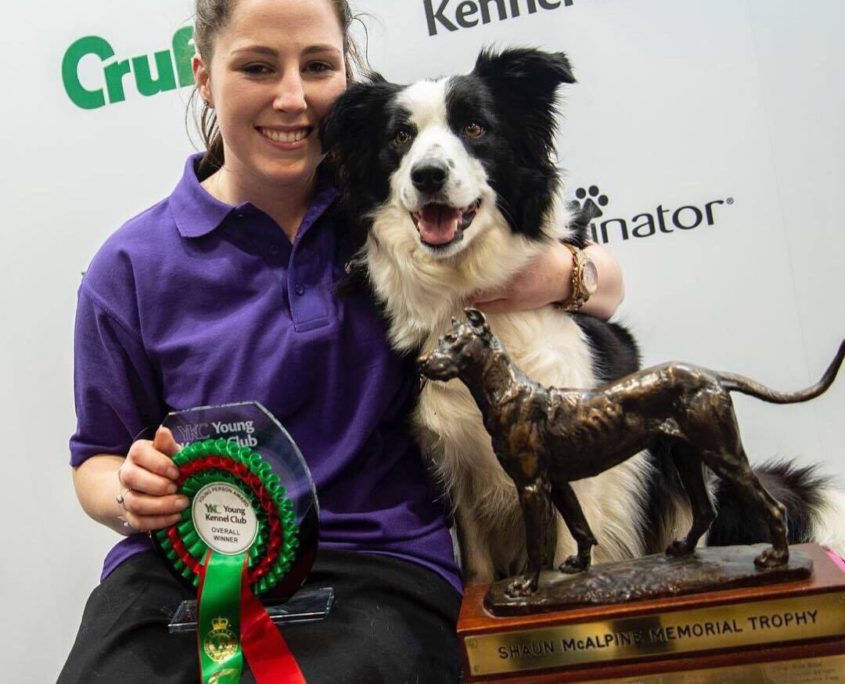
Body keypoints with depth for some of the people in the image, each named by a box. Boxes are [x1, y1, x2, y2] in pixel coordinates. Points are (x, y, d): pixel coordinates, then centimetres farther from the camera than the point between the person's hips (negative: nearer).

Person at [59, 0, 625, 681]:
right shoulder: (132, 266, 3)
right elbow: (98, 459, 12)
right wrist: (130, 496, -12)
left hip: (380, 563, -1)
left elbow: (604, 282, 13)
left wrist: (565, 274, -11)